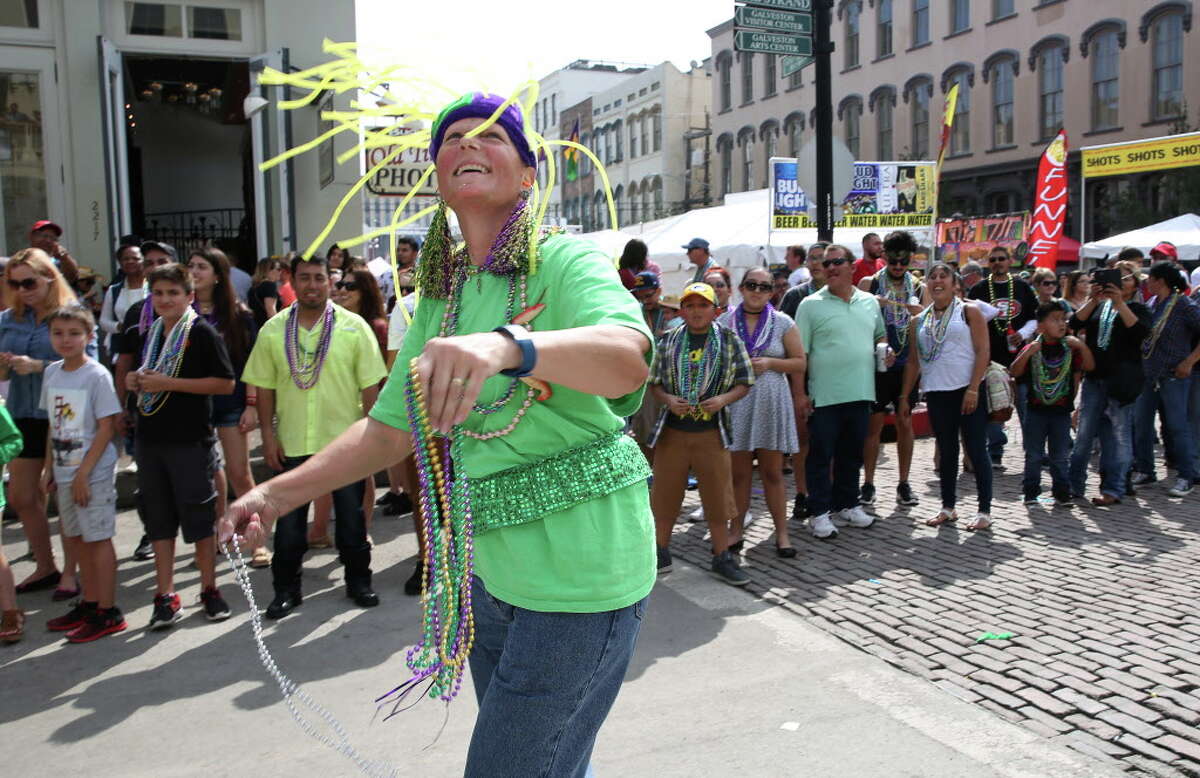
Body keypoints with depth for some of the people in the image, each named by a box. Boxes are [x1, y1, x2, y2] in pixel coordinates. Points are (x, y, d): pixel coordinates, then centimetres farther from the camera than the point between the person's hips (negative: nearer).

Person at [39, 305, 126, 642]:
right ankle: (90, 603, 30)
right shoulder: (52, 372, 7)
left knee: (97, 538, -1)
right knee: (75, 537, 15)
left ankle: (107, 612, 8)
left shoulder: (97, 375, -13)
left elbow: (106, 428, -15)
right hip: (65, 472, 7)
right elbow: (54, 425, 14)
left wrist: (84, 472, -17)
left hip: (93, 473, -7)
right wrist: (49, 468, 11)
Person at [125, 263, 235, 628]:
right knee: (158, 517, 10)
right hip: (149, 437, 6)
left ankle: (209, 589, 17)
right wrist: (133, 381, 1)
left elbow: (226, 383, -13)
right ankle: (165, 595, 18)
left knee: (199, 515, 2)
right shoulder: (145, 335, 12)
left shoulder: (203, 333, -7)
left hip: (191, 439, -6)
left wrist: (169, 383, -18)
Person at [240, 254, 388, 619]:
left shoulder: (354, 326, -4)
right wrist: (268, 434, -1)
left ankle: (358, 581, 27)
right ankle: (286, 588, 24)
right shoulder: (273, 330, 2)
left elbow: (370, 384, -3)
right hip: (292, 442, 2)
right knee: (289, 518, 10)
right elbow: (264, 386, 5)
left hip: (345, 440, -1)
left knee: (351, 515, 11)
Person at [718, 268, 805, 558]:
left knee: (772, 472, 4)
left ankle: (782, 532, 12)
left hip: (771, 403, 0)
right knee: (738, 472, 5)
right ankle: (735, 530, 16)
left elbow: (800, 363, 5)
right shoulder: (724, 322, 6)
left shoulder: (783, 323, 4)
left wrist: (769, 362, -10)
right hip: (735, 402, 1)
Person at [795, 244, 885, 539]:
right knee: (820, 455, 1)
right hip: (824, 396, -4)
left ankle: (847, 504, 29)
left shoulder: (870, 303, 11)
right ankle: (819, 512, 9)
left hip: (860, 393, 5)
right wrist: (799, 392, -9)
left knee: (852, 454, 15)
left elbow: (880, 335, 26)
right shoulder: (811, 305, -4)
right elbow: (798, 353, -5)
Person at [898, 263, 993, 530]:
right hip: (936, 393, 4)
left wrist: (973, 390, -15)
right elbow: (914, 361, 16)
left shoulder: (969, 311, 1)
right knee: (946, 452, 11)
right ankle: (948, 508, 20)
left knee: (976, 452, -1)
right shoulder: (918, 321, 12)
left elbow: (982, 352, -6)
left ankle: (985, 511, 6)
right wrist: (904, 396, 10)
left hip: (967, 391, -4)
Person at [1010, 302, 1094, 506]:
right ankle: (1031, 492, 15)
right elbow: (1014, 372, -12)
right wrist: (1027, 353, -25)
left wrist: (1081, 346, -22)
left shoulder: (1070, 349, 1)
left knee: (1060, 456, 9)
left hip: (1061, 411, 1)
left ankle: (1061, 492, 18)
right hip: (1036, 411, -1)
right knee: (1033, 455, 6)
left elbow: (1089, 366, -10)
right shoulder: (1032, 349, -3)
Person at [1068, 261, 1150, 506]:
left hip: (1121, 380, -3)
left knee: (1118, 435, -1)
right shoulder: (1097, 306, 14)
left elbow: (1141, 331, -15)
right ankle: (1073, 484, 13)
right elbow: (1076, 323, -1)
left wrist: (1119, 302, -19)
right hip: (1093, 377, 3)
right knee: (1084, 433, 5)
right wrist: (1092, 299, -12)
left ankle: (1113, 489, 3)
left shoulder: (1138, 309, 6)